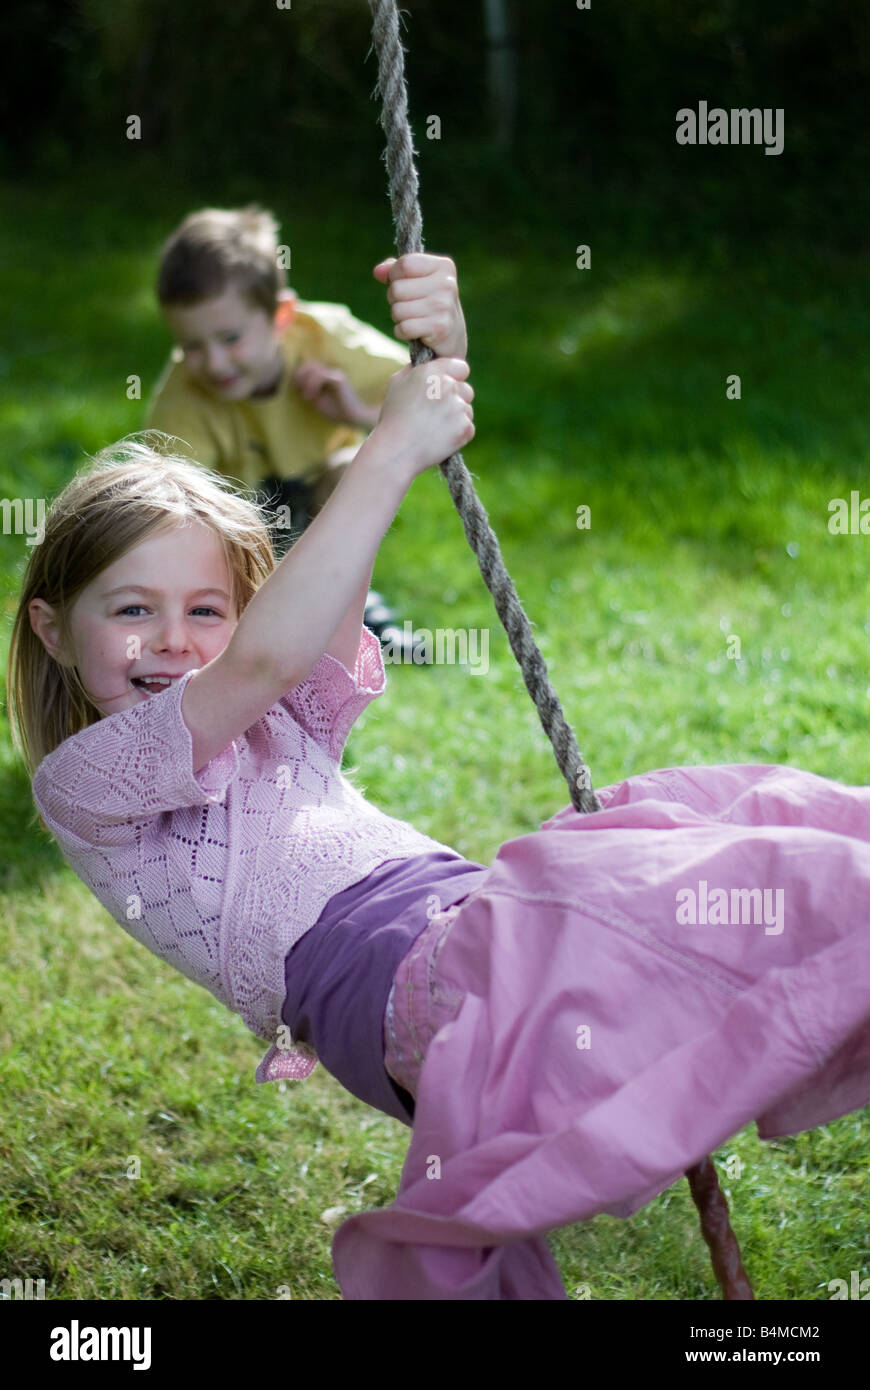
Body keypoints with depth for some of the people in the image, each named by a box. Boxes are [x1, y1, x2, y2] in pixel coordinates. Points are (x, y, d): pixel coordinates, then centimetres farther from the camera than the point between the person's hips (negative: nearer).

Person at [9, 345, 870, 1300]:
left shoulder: (279, 726, 28)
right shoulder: (79, 780, 6)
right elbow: (263, 658, -10)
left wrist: (432, 368, -2)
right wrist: (393, 453, -11)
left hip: (480, 920, 8)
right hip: (413, 980, -8)